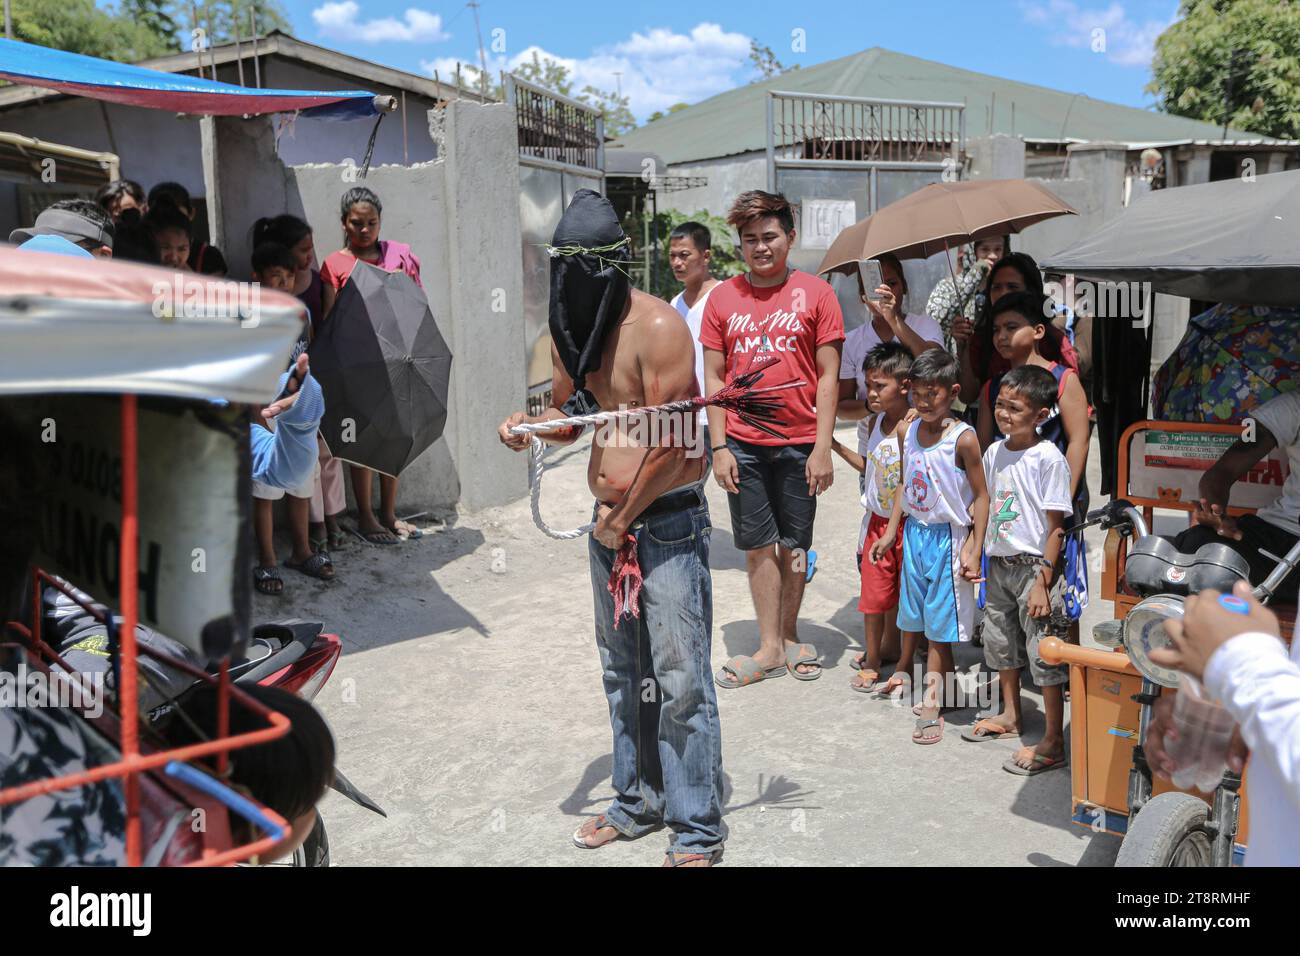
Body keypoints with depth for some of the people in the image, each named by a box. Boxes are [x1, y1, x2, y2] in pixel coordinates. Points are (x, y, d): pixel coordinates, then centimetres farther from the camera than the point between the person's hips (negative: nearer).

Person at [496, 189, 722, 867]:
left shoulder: (657, 326, -16)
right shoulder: (569, 330, 8)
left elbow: (669, 445, -17)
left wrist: (623, 520, -9)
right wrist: (529, 424, -4)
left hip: (668, 518, -8)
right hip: (609, 519, 8)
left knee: (680, 679, -3)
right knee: (622, 671, 16)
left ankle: (697, 829, 10)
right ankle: (638, 799, 32)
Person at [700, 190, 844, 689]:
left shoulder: (815, 293, -1)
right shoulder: (723, 298, 5)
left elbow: (828, 375, -2)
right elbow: (714, 377, 6)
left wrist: (822, 447, -7)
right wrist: (719, 446, -1)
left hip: (799, 443, -1)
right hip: (742, 445, 2)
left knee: (794, 546, 9)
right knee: (757, 547, 7)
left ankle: (789, 637, 27)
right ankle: (771, 648, 18)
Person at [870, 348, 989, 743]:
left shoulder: (962, 438, -18)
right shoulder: (908, 432, 0)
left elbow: (981, 496, -13)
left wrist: (974, 551, -16)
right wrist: (890, 534, 12)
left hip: (946, 537, -6)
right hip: (913, 532, 6)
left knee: (940, 622, 1)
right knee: (911, 609, 22)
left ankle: (932, 703, 11)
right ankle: (903, 671, 44)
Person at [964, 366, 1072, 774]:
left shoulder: (1048, 458, -16)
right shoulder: (995, 452, 5)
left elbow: (1055, 527, -16)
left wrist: (1042, 581, -19)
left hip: (1032, 566, -8)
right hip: (998, 563, 8)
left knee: (1044, 652, -2)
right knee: (1000, 642, 20)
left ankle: (1053, 742, 8)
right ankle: (1009, 716, 40)